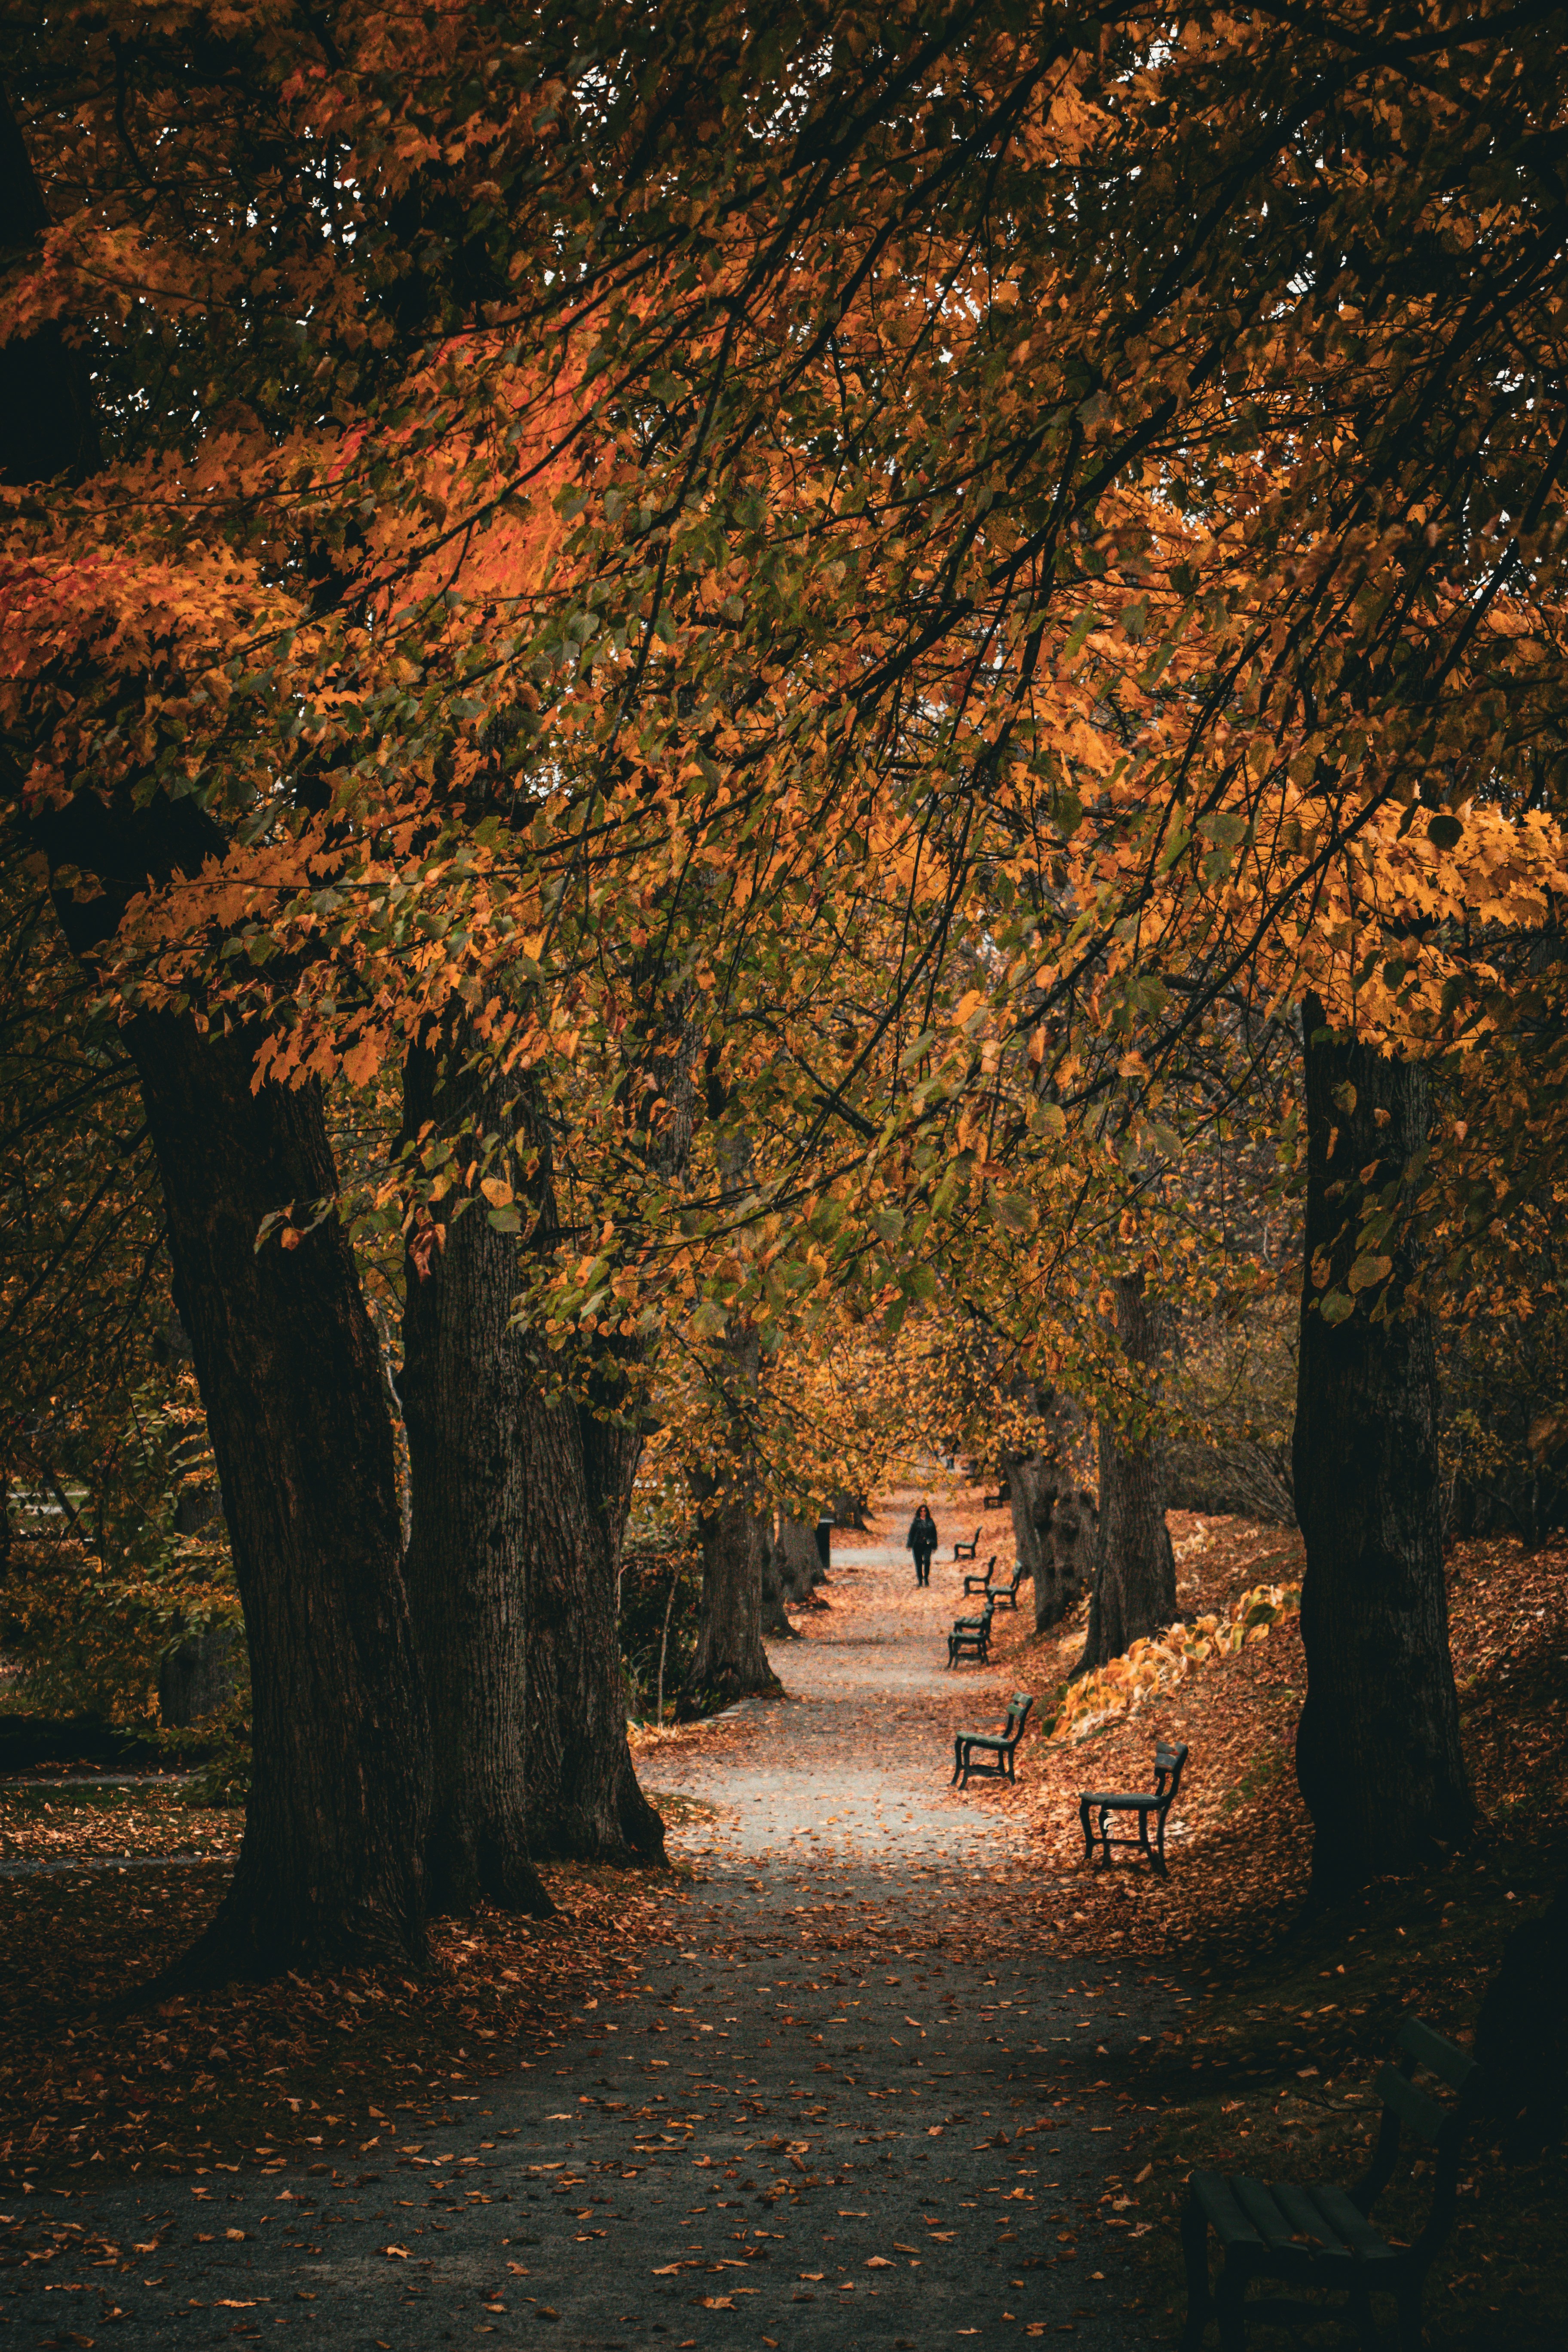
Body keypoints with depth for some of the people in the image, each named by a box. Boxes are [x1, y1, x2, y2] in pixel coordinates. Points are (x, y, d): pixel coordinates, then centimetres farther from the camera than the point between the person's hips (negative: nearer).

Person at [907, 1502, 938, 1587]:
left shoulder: (931, 1522, 8)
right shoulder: (916, 1522, 5)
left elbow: (934, 1534, 12)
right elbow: (911, 1533, 6)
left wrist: (934, 1546, 10)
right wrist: (910, 1545, 1)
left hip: (927, 1545, 0)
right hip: (917, 1544, 0)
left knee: (927, 1561, -16)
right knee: (919, 1562, 3)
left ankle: (926, 1577, 3)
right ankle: (920, 1580, 14)